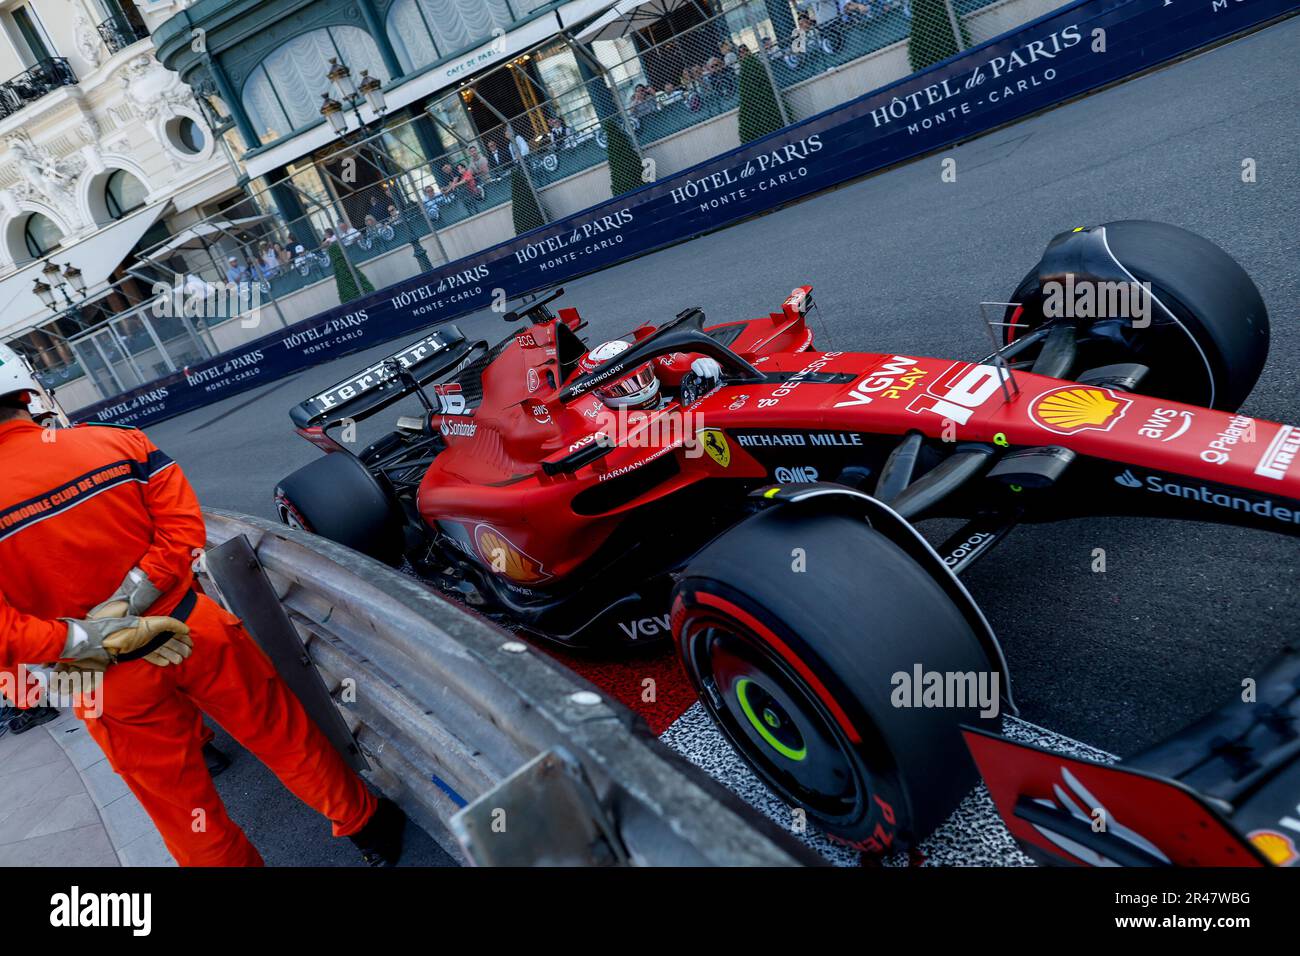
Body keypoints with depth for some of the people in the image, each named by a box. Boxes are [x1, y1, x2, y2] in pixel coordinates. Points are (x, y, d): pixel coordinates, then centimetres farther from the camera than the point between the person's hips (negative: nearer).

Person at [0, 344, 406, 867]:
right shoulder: (119, 443, -9)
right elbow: (183, 525, -13)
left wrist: (91, 641, -17)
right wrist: (125, 601, -15)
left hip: (114, 685, -1)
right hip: (192, 627, 2)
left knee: (176, 796, 19)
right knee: (280, 730, 19)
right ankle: (365, 823, 36)